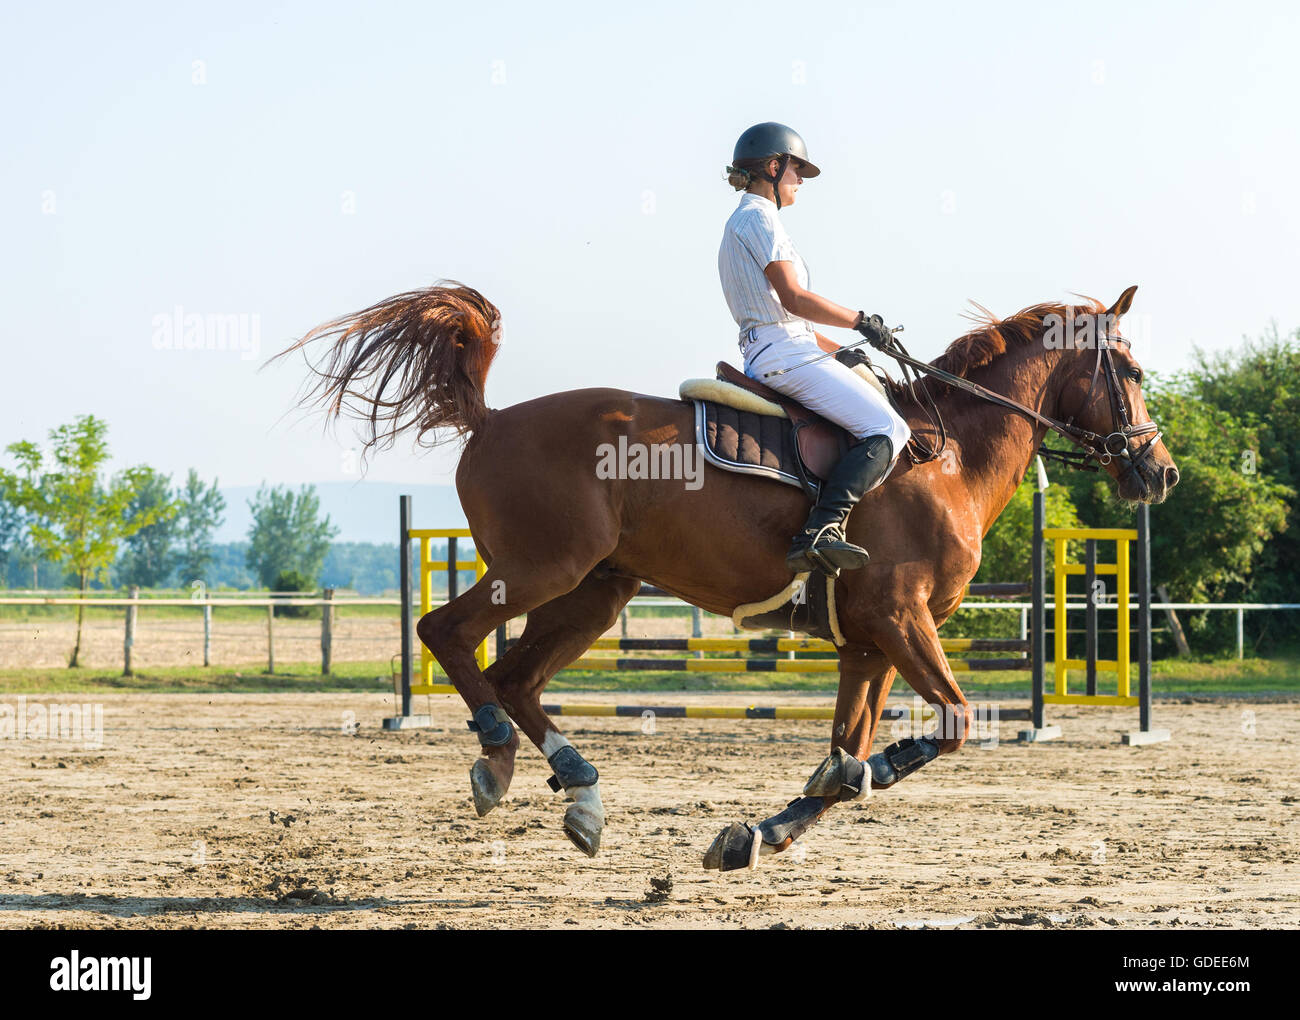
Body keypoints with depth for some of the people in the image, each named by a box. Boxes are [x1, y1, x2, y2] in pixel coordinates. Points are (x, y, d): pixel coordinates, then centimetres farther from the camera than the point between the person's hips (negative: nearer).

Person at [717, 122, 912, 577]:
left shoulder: (740, 223, 25)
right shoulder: (760, 218, -7)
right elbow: (793, 297, -17)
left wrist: (837, 351, 21)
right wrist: (859, 320, -7)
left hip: (764, 358, 11)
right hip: (786, 354, -11)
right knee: (887, 429, -20)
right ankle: (821, 530, -34)